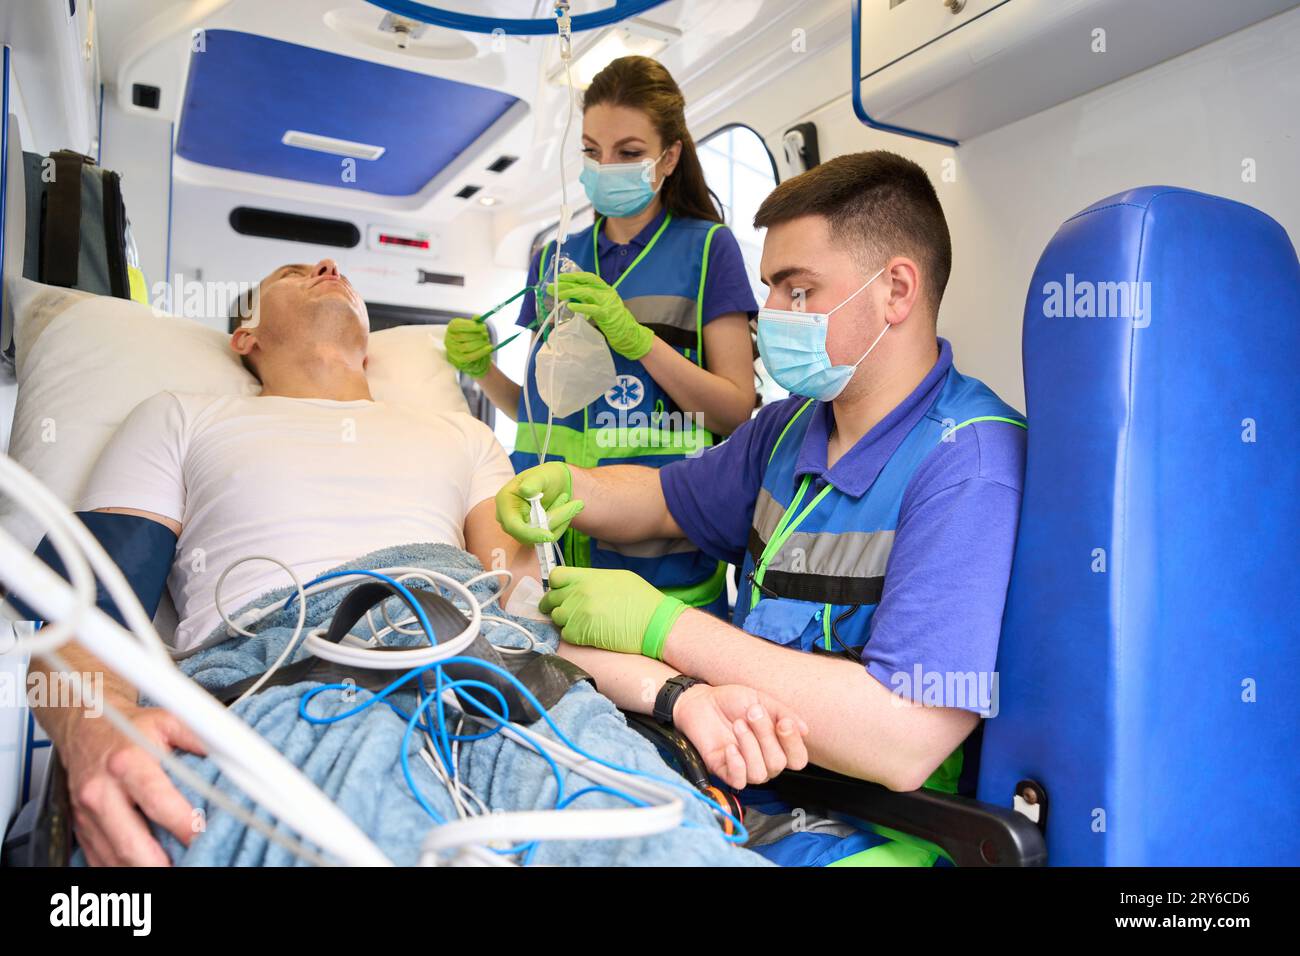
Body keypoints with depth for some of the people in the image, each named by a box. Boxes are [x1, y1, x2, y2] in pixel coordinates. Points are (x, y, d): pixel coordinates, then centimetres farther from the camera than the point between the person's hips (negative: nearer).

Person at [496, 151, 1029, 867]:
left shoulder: (971, 464, -19)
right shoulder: (793, 425, 6)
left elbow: (902, 743, -28)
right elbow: (667, 499, 22)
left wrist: (657, 624, -21)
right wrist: (569, 488, -1)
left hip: (861, 825, -7)